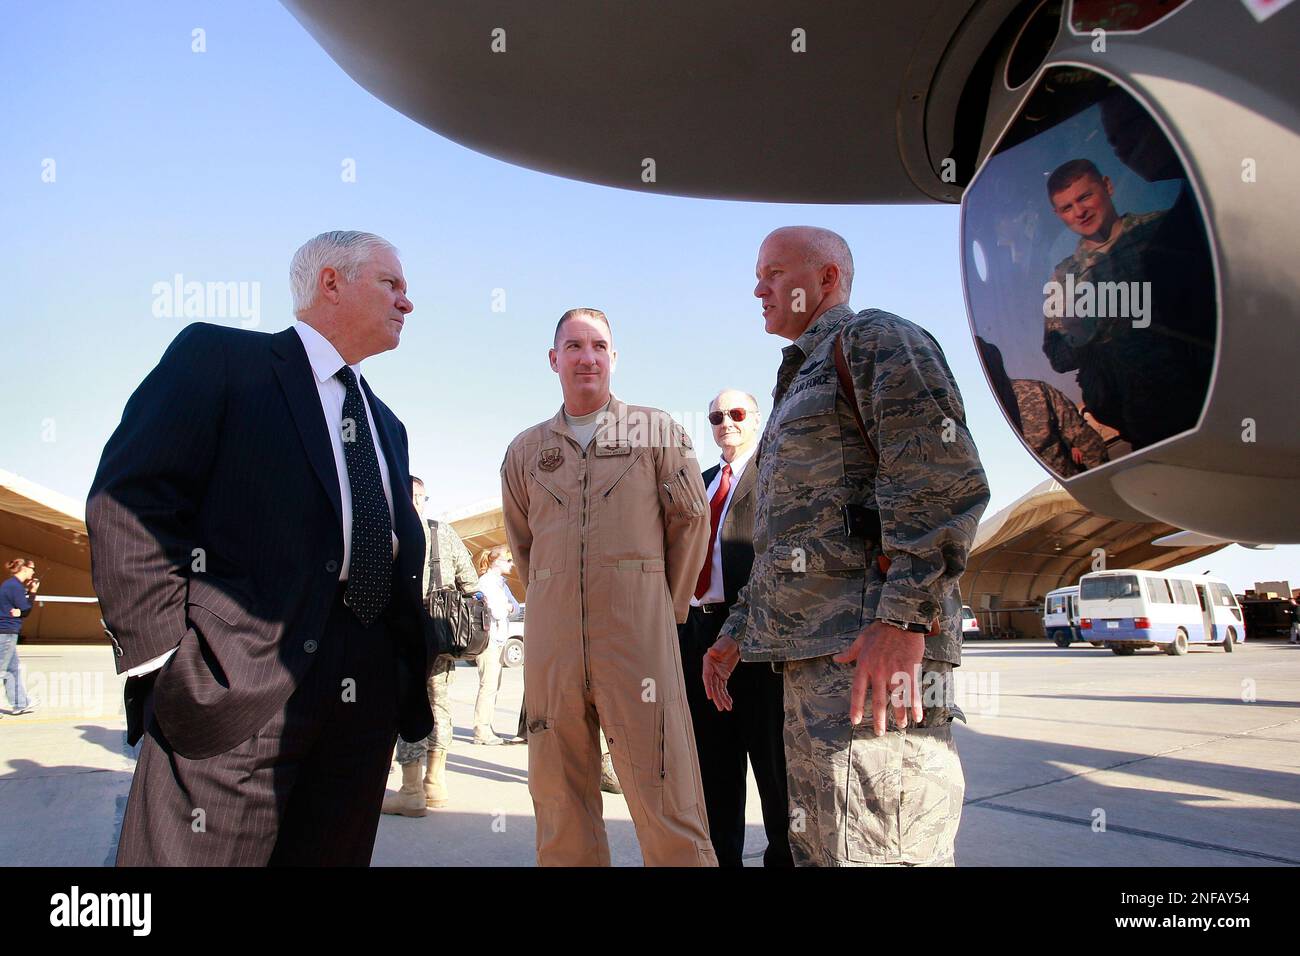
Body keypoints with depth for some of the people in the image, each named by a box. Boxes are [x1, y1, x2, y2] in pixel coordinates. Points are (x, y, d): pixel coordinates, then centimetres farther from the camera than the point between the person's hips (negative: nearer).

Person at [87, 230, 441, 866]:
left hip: (366, 696, 7)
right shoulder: (218, 356, 2)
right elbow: (126, 502, -8)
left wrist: (416, 660, 10)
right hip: (236, 684, -6)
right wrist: (165, 656, -15)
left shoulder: (386, 425, 24)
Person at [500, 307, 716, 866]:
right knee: (559, 805, 8)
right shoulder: (525, 450, 15)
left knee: (665, 800, -7)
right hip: (550, 642, 3)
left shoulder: (656, 431, 8)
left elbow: (690, 521, 9)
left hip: (637, 634, -3)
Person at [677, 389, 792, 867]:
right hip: (699, 626, 7)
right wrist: (679, 620, 12)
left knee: (769, 750, 2)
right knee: (712, 753, 13)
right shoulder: (701, 480, 22)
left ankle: (785, 853, 15)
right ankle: (720, 851, 25)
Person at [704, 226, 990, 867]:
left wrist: (903, 619, -25)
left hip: (873, 648, -10)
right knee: (816, 849, 14)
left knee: (872, 852, -12)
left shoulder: (876, 340, 0)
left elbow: (945, 478, -15)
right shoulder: (801, 384, 30)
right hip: (811, 658, 10)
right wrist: (736, 632, 26)